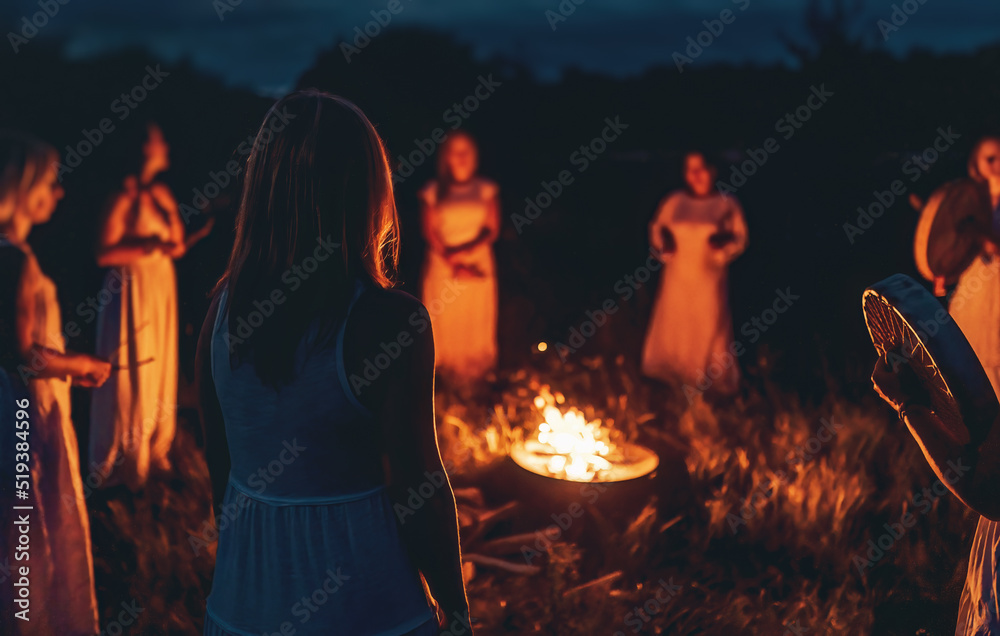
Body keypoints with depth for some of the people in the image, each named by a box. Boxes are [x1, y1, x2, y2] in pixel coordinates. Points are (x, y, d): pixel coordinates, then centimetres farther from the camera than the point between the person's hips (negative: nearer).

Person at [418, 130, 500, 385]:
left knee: (477, 317, 7)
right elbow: (429, 232, -5)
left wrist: (467, 249, -17)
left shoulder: (486, 189, 3)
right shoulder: (433, 191, -2)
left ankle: (477, 371, 21)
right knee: (446, 319, 2)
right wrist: (454, 264, -13)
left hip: (479, 261, 1)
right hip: (443, 265, -1)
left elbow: (492, 229, 0)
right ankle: (446, 369, 15)